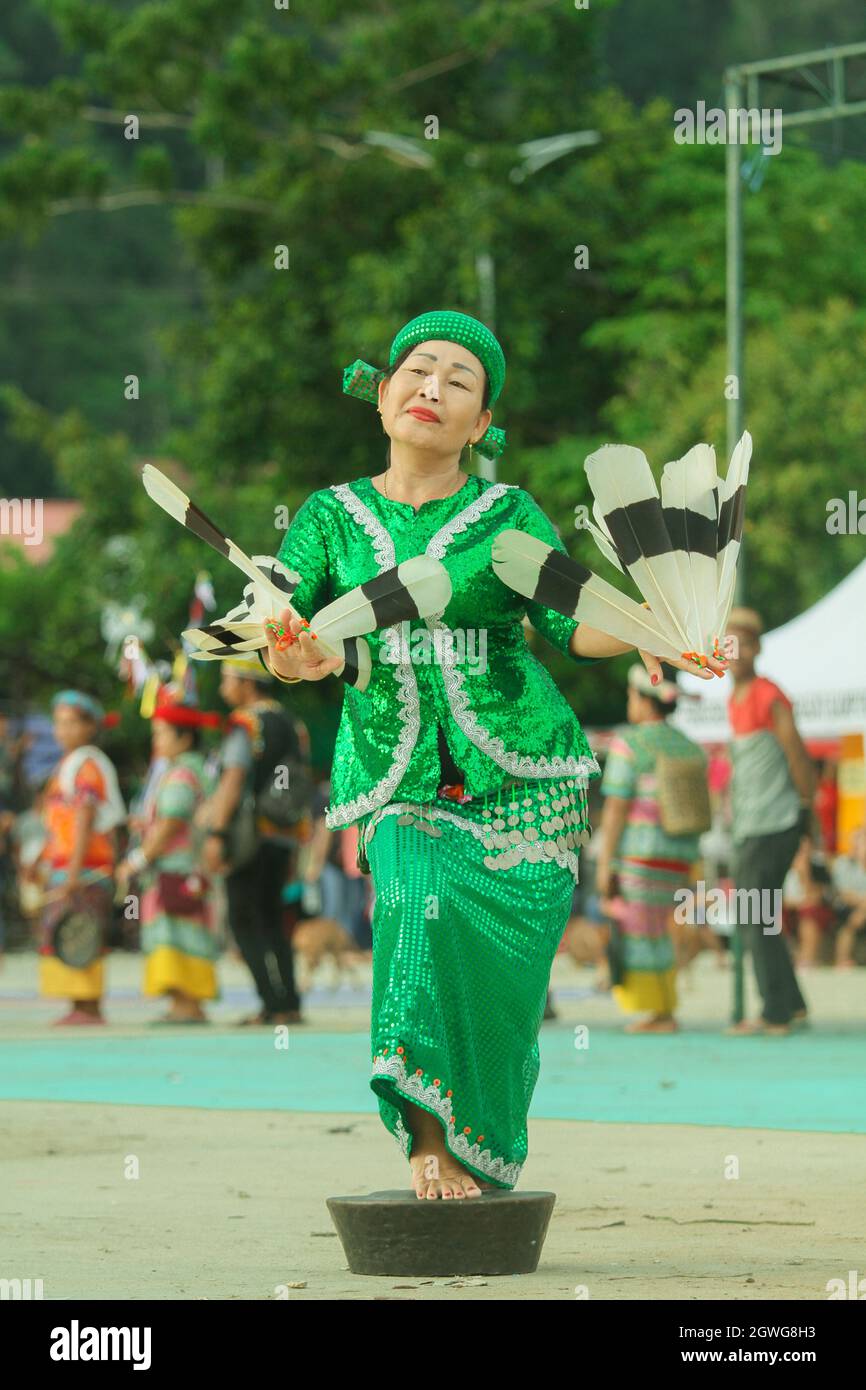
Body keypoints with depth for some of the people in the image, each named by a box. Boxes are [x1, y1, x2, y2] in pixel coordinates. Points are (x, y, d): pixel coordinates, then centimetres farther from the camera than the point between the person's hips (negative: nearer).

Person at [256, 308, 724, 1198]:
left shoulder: (508, 515, 4)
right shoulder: (333, 517, 9)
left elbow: (571, 625, -7)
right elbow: (274, 630, 1)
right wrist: (292, 658, -22)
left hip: (515, 775, 0)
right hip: (396, 779, 0)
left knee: (499, 970, -8)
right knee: (420, 906, -24)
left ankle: (475, 1149, 12)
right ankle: (423, 1138, -15)